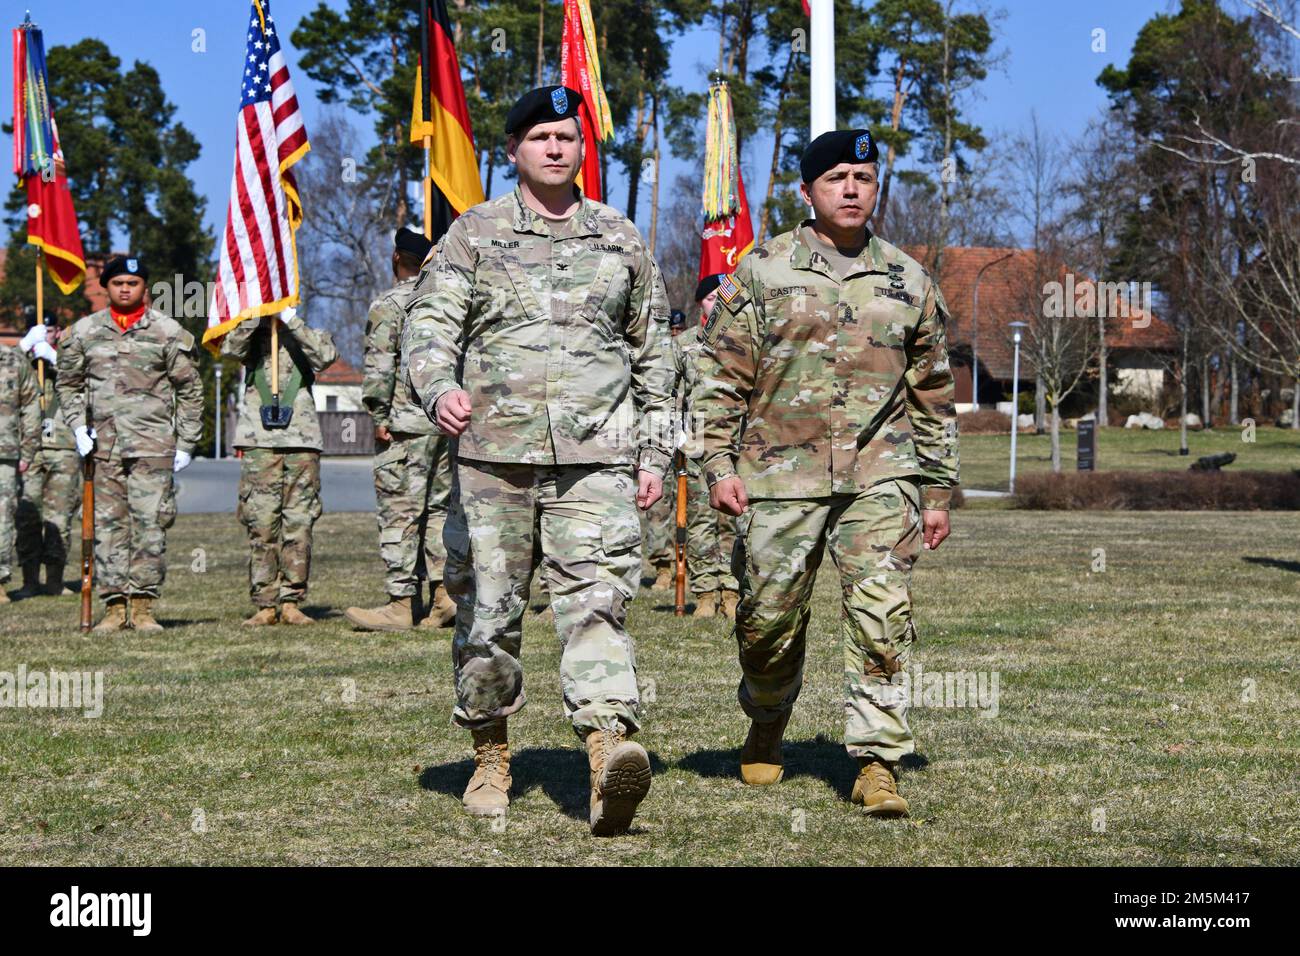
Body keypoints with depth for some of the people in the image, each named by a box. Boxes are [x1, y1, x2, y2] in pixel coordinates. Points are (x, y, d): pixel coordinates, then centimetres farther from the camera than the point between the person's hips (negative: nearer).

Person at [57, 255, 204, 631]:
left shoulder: (168, 331, 4)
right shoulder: (84, 331, 10)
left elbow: (189, 391, 7)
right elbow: (68, 384, 18)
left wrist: (186, 443, 3)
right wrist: (78, 426, 4)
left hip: (153, 445, -2)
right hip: (103, 445, 2)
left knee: (151, 522, -8)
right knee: (108, 524, 1)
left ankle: (142, 605, -3)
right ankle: (114, 605, 5)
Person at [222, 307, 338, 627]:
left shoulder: (308, 337, 14)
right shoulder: (252, 336, 15)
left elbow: (326, 355, -9)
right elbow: (231, 348, -8)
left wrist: (290, 319, -11)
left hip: (302, 442, 0)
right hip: (259, 441, 0)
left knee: (299, 524, -1)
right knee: (261, 525, -4)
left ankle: (291, 602, 4)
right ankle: (264, 604, 0)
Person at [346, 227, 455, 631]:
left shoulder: (388, 305, -6)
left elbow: (379, 368, -13)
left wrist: (380, 417, -7)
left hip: (407, 424, -7)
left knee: (399, 513, -5)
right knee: (439, 508, 13)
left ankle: (401, 604, -6)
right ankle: (445, 593, 9)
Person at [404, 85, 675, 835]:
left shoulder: (622, 239, 14)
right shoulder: (475, 233, 9)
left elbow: (653, 356, 17)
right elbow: (431, 321, -2)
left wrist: (655, 455, 11)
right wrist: (440, 387, -24)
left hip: (596, 460, 0)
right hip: (492, 455, 0)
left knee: (597, 602, -15)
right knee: (487, 611, 6)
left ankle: (611, 754, -29)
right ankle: (492, 758, 23)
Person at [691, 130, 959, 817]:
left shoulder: (907, 282, 11)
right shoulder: (761, 272, 4)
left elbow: (932, 394, 16)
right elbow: (720, 375, 4)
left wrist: (938, 490, 13)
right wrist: (719, 465, -5)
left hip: (879, 478, 1)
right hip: (780, 477, -1)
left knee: (881, 617, -12)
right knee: (770, 619, 7)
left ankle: (878, 764, -8)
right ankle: (766, 726, 35)